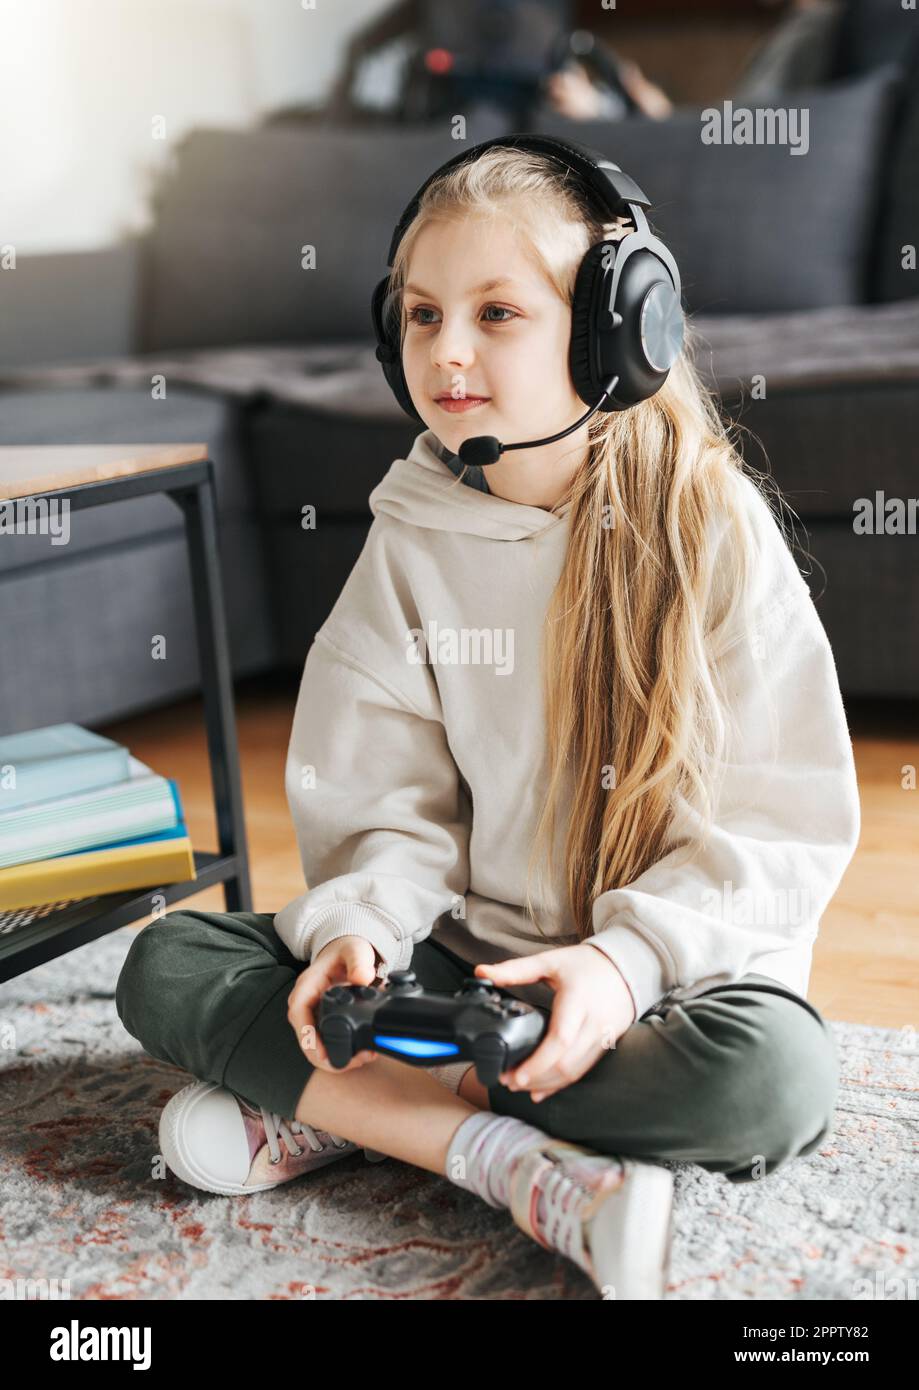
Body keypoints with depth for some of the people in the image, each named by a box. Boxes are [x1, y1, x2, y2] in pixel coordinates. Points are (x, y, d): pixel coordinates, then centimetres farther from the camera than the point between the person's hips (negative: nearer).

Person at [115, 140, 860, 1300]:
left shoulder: (710, 525, -11)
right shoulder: (411, 538, -1)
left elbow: (784, 823, -12)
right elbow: (386, 800, 1)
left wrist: (627, 958, -27)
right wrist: (358, 927, -20)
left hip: (674, 957, -2)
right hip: (469, 943, 3)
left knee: (775, 1076, -36)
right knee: (167, 967, -13)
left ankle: (341, 1110, -17)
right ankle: (524, 1167, -22)